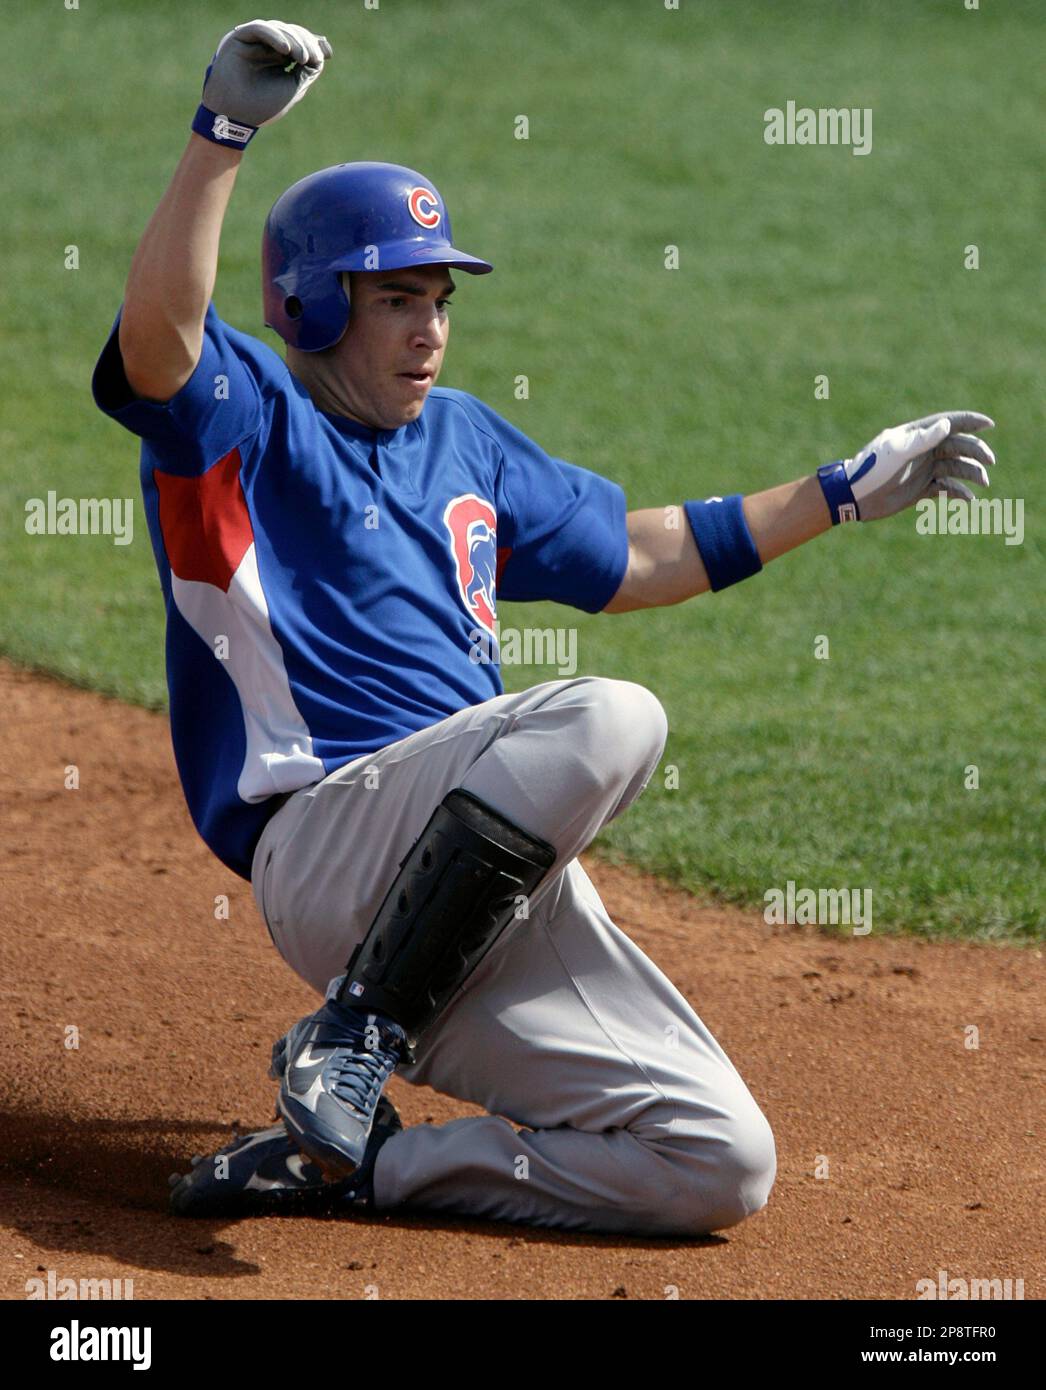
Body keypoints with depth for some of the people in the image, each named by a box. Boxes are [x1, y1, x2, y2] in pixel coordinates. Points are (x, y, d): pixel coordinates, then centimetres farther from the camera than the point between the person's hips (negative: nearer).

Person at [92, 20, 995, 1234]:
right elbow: (155, 336, -22)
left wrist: (845, 491, 32)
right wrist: (224, 131, -30)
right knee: (609, 717, -34)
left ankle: (347, 1160, 1)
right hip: (324, 842, -8)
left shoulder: (461, 439, 25)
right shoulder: (245, 417, 2)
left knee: (722, 1168, -4)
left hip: (499, 886, 8)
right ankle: (355, 1036, -24)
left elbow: (636, 558, 34)